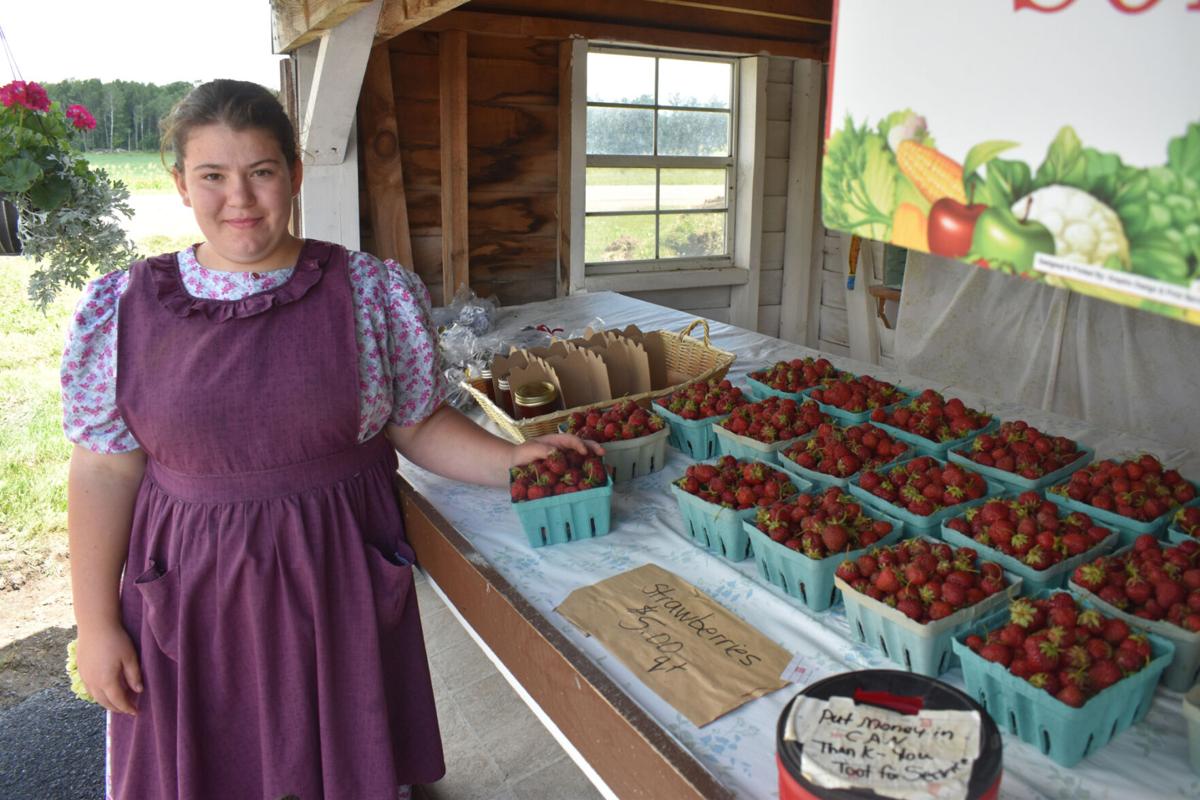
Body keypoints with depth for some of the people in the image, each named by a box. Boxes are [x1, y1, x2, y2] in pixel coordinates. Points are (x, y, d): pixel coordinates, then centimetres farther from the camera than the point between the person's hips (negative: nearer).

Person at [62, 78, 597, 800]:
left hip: (342, 581, 0)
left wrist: (513, 460, -15)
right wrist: (96, 624, 0)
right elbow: (106, 471, -1)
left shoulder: (371, 292, -6)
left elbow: (418, 425, 0)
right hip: (195, 596, 1)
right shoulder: (125, 311, -4)